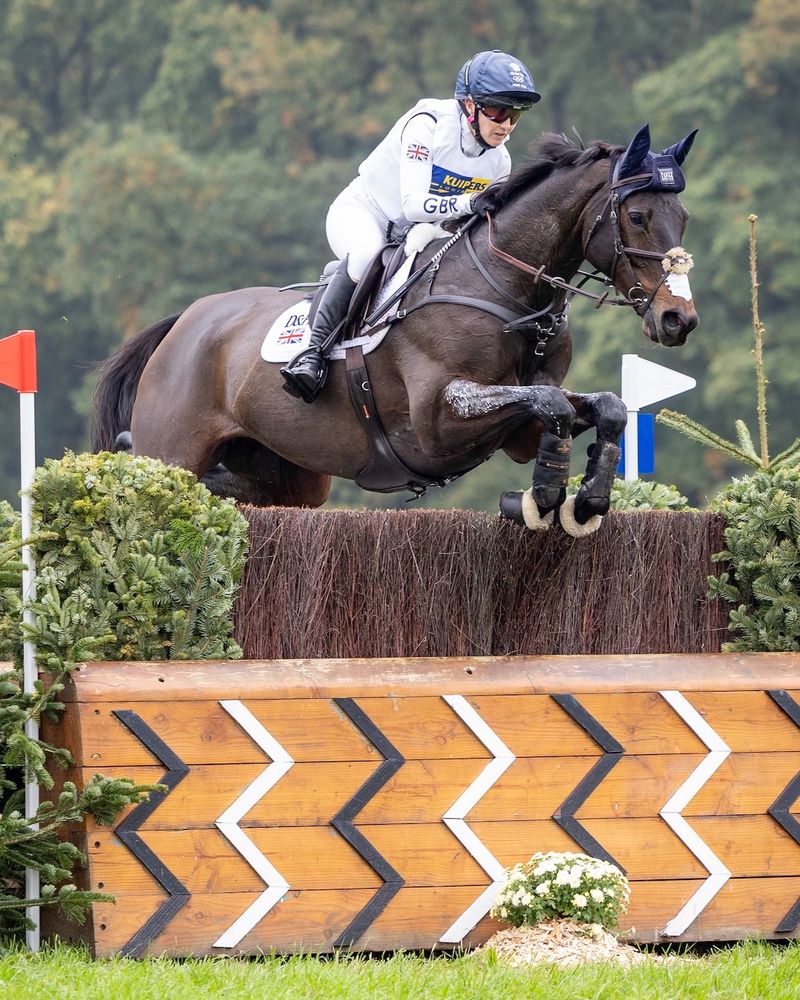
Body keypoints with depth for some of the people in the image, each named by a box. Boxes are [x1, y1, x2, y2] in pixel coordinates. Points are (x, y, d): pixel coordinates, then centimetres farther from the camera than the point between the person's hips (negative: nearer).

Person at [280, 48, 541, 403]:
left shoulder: (499, 160, -5)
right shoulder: (426, 124, -25)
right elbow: (412, 203, -36)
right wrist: (470, 203, -48)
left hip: (414, 236, 7)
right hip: (363, 211, -7)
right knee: (368, 255, -39)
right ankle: (313, 352, -34)